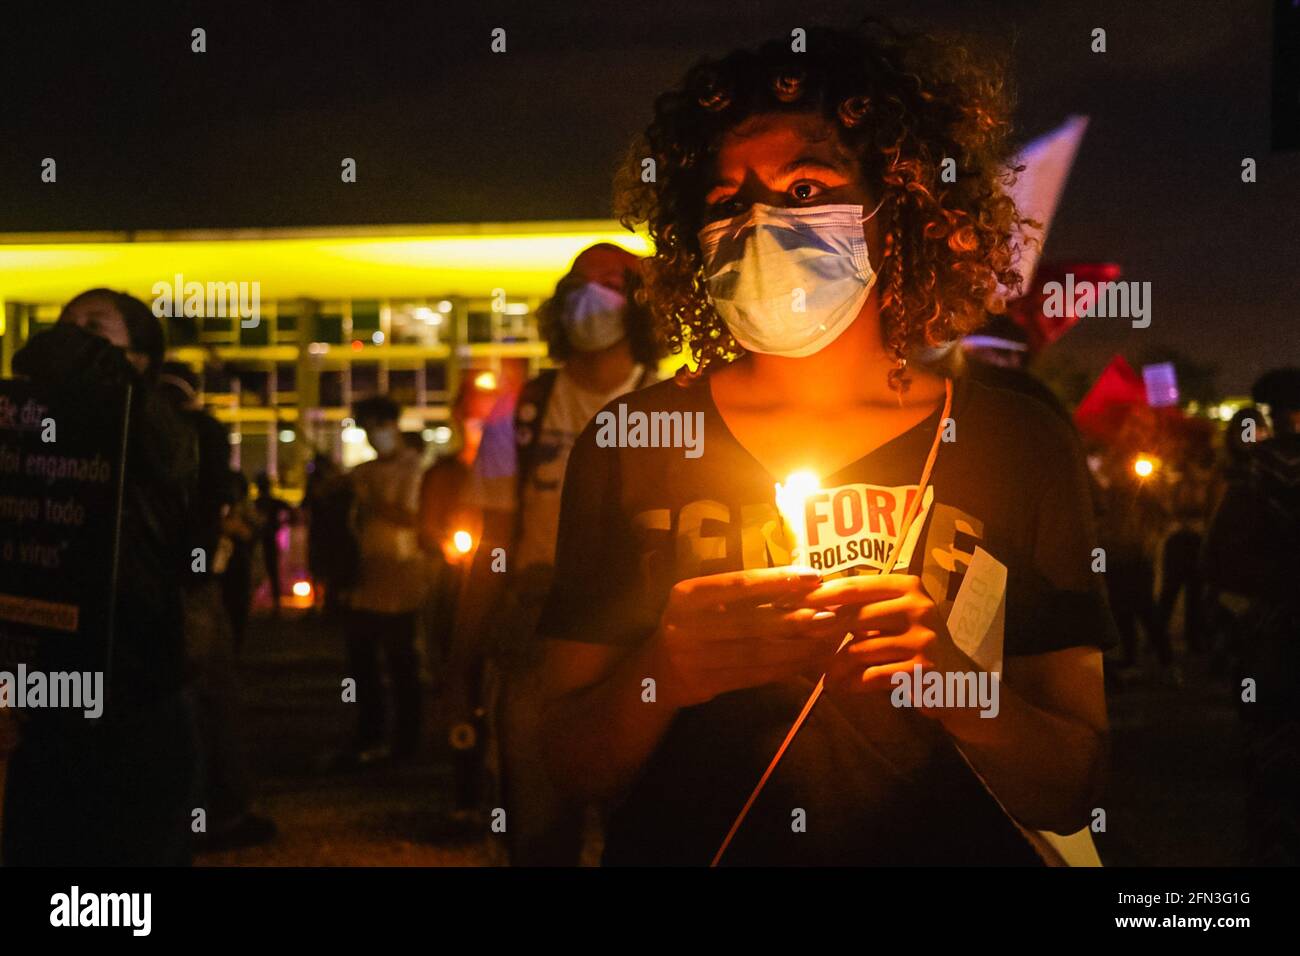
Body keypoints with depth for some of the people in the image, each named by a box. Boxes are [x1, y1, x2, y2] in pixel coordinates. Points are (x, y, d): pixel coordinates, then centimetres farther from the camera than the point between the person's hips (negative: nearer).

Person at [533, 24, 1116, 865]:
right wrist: (661, 672, -15)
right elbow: (571, 766, 4)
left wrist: (950, 677, -17)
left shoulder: (1019, 447, 2)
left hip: (949, 853, -2)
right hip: (684, 852, 2)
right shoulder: (626, 445, 3)